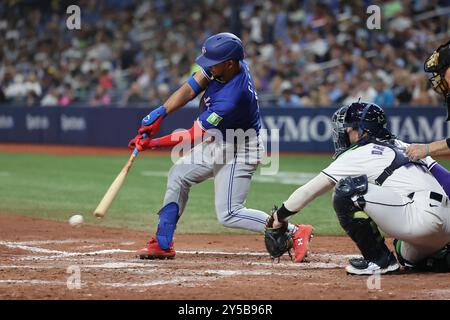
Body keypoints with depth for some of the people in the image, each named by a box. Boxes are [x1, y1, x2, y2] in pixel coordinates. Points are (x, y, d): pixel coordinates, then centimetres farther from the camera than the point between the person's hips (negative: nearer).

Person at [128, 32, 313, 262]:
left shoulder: (232, 97, -37)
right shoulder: (219, 66, -15)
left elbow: (194, 136, -29)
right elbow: (190, 89, -9)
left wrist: (152, 144, -24)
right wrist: (160, 113, -22)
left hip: (239, 152, -9)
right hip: (216, 143, 9)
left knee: (228, 214, -13)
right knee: (178, 176, 13)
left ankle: (294, 232, -9)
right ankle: (163, 245, 21)